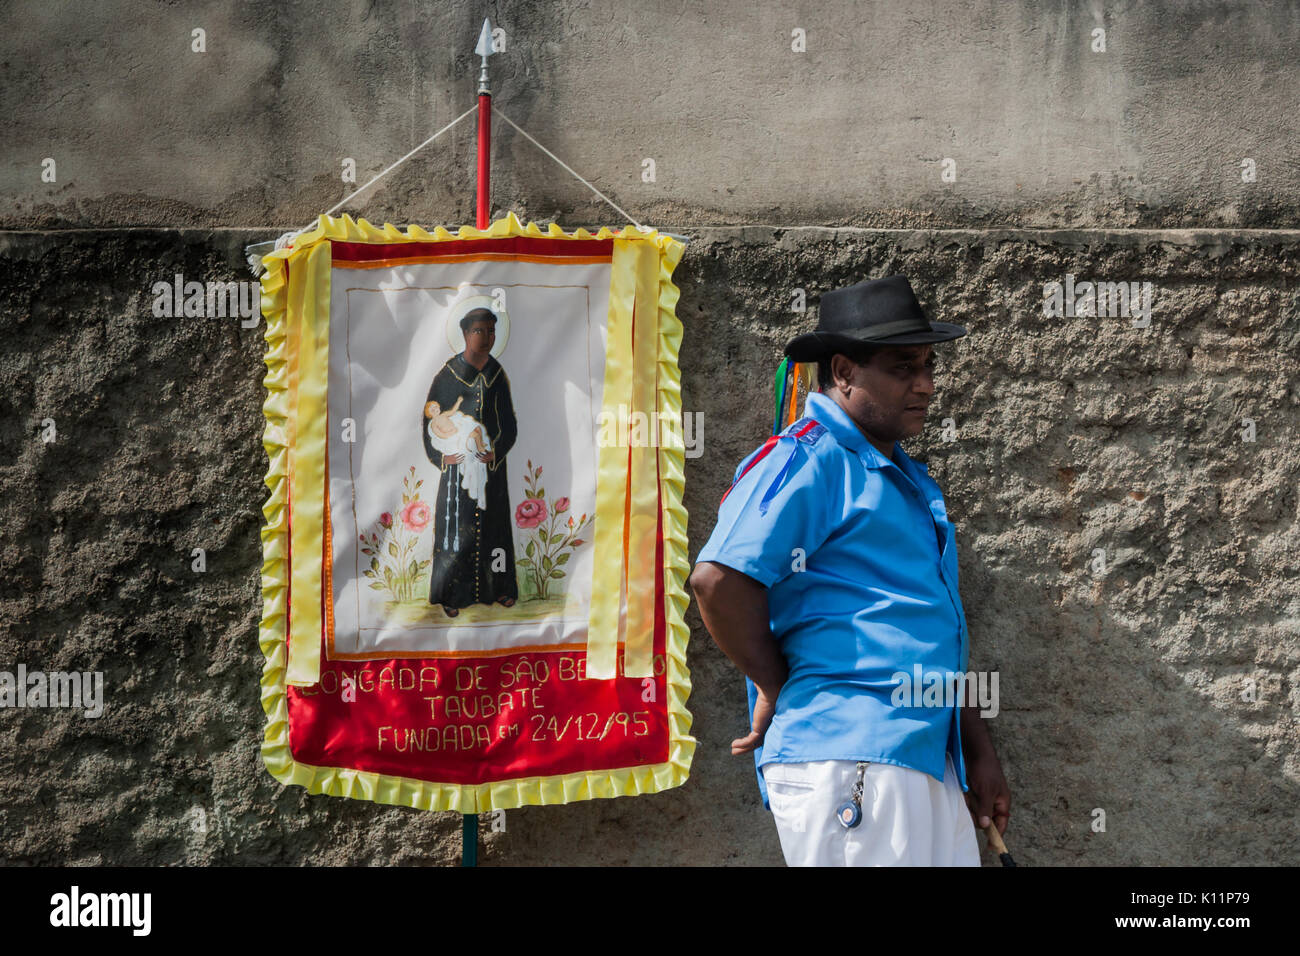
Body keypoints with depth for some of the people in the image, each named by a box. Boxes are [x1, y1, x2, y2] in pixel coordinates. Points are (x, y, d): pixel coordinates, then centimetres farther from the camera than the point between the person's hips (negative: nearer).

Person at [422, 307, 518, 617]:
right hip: (457, 462, -3)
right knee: (455, 526, 1)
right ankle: (451, 594, 12)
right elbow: (430, 418, -5)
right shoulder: (448, 374, -7)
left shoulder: (498, 374, 2)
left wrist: (495, 452, -12)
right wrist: (442, 455, -16)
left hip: (492, 463, 3)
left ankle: (497, 586, 24)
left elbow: (509, 423, 4)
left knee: (493, 522, 11)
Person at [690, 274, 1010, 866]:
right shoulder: (805, 459, -8)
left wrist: (977, 749, 22)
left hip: (930, 759, 9)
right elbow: (717, 579, -21)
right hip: (844, 756, -9)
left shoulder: (908, 479, 21)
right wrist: (776, 690, -10)